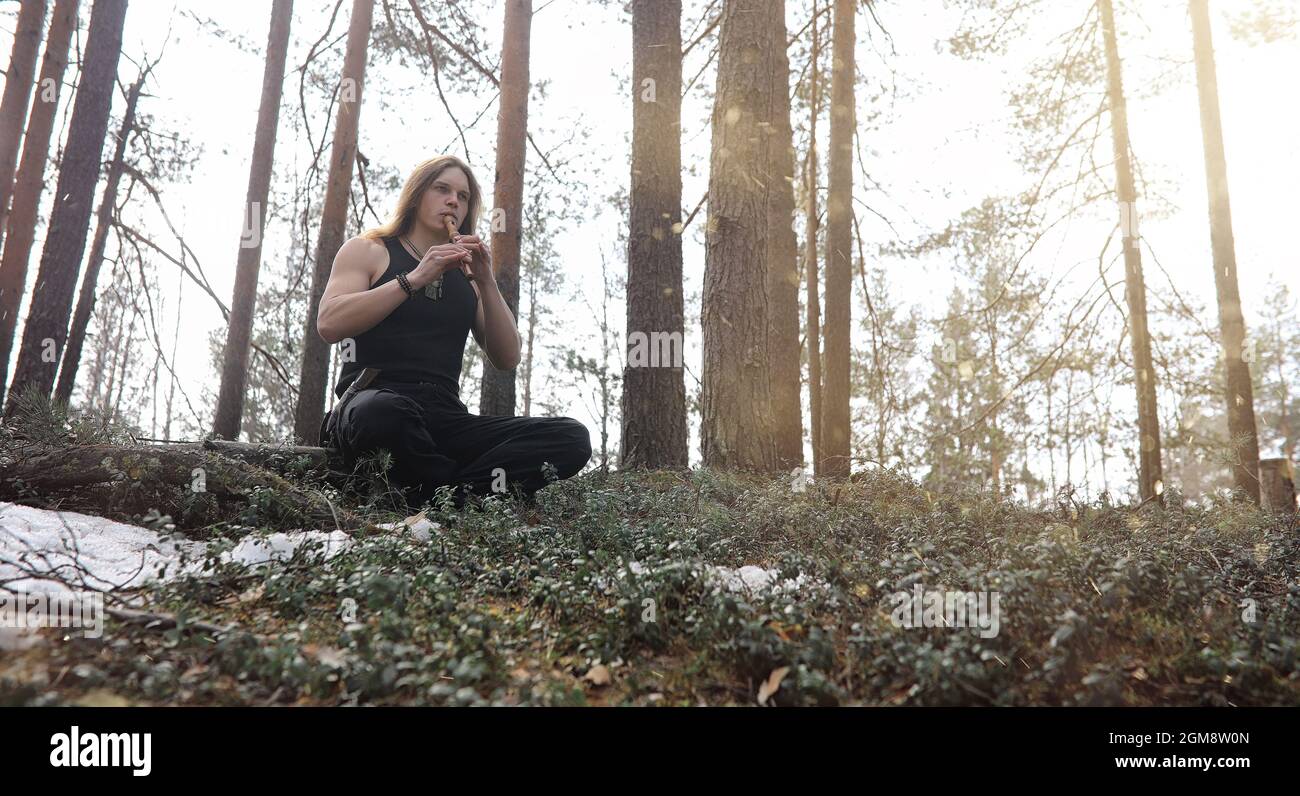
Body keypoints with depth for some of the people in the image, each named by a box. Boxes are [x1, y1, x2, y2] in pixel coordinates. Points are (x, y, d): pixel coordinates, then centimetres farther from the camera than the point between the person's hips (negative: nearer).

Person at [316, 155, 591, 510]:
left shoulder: (467, 274, 22)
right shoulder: (368, 250, 13)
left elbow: (506, 359, 12)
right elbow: (329, 325, -5)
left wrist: (486, 282, 1)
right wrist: (417, 278, -9)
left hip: (446, 418, 4)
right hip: (373, 401, -4)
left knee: (572, 438, -19)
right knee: (385, 412, -43)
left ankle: (421, 495, -25)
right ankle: (462, 496, -16)